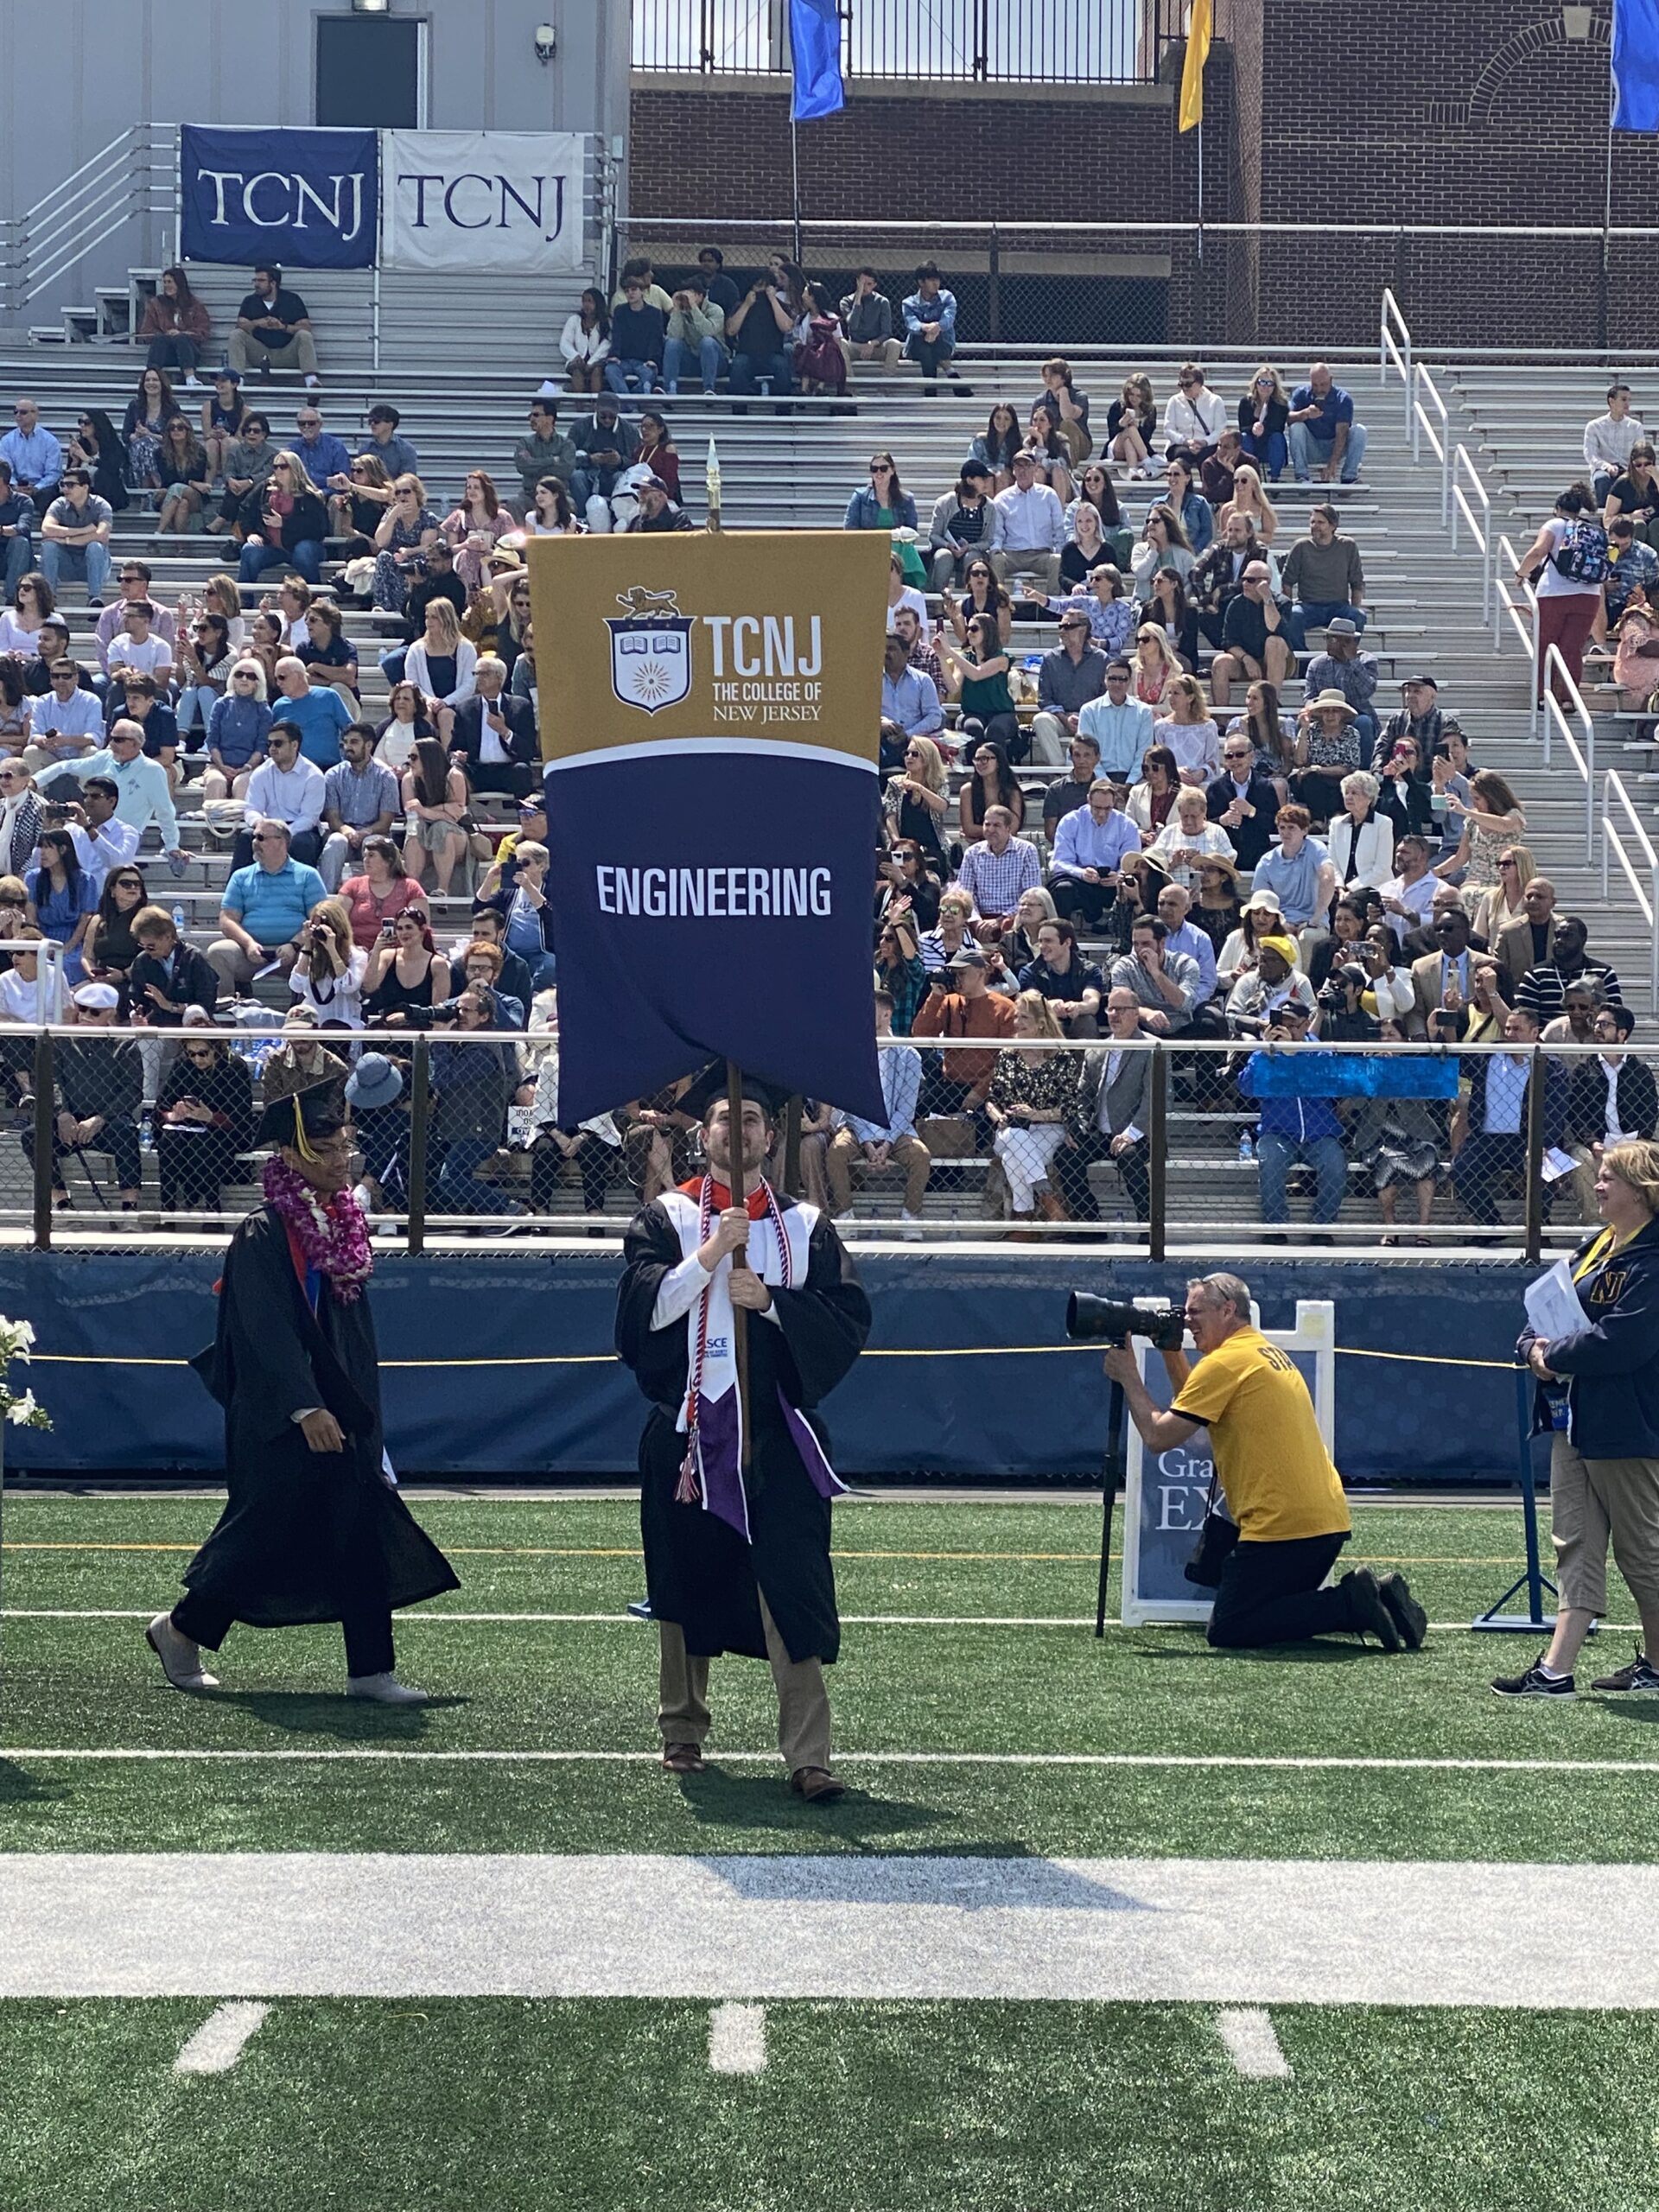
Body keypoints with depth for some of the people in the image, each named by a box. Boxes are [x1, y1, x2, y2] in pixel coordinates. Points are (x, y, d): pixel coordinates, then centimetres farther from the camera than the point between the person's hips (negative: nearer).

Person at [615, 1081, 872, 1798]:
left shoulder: (805, 1226, 9)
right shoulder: (666, 1218, 6)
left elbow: (849, 1317, 1)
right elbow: (644, 1305, -8)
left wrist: (769, 1299, -11)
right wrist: (712, 1251, -17)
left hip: (774, 1430, 0)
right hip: (688, 1426, 0)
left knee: (792, 1590, -9)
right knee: (686, 1584, 9)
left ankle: (808, 1756, -11)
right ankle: (682, 1729, 27)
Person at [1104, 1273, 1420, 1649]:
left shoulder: (1224, 1361, -9)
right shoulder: (1270, 1354, 21)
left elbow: (1159, 1436, -9)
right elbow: (1195, 1409, 30)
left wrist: (1129, 1377, 2)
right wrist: (1172, 1353, 24)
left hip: (1282, 1528, -9)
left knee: (1226, 1631, -5)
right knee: (1277, 1612, 20)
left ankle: (1352, 1604, -14)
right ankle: (1375, 1597, 3)